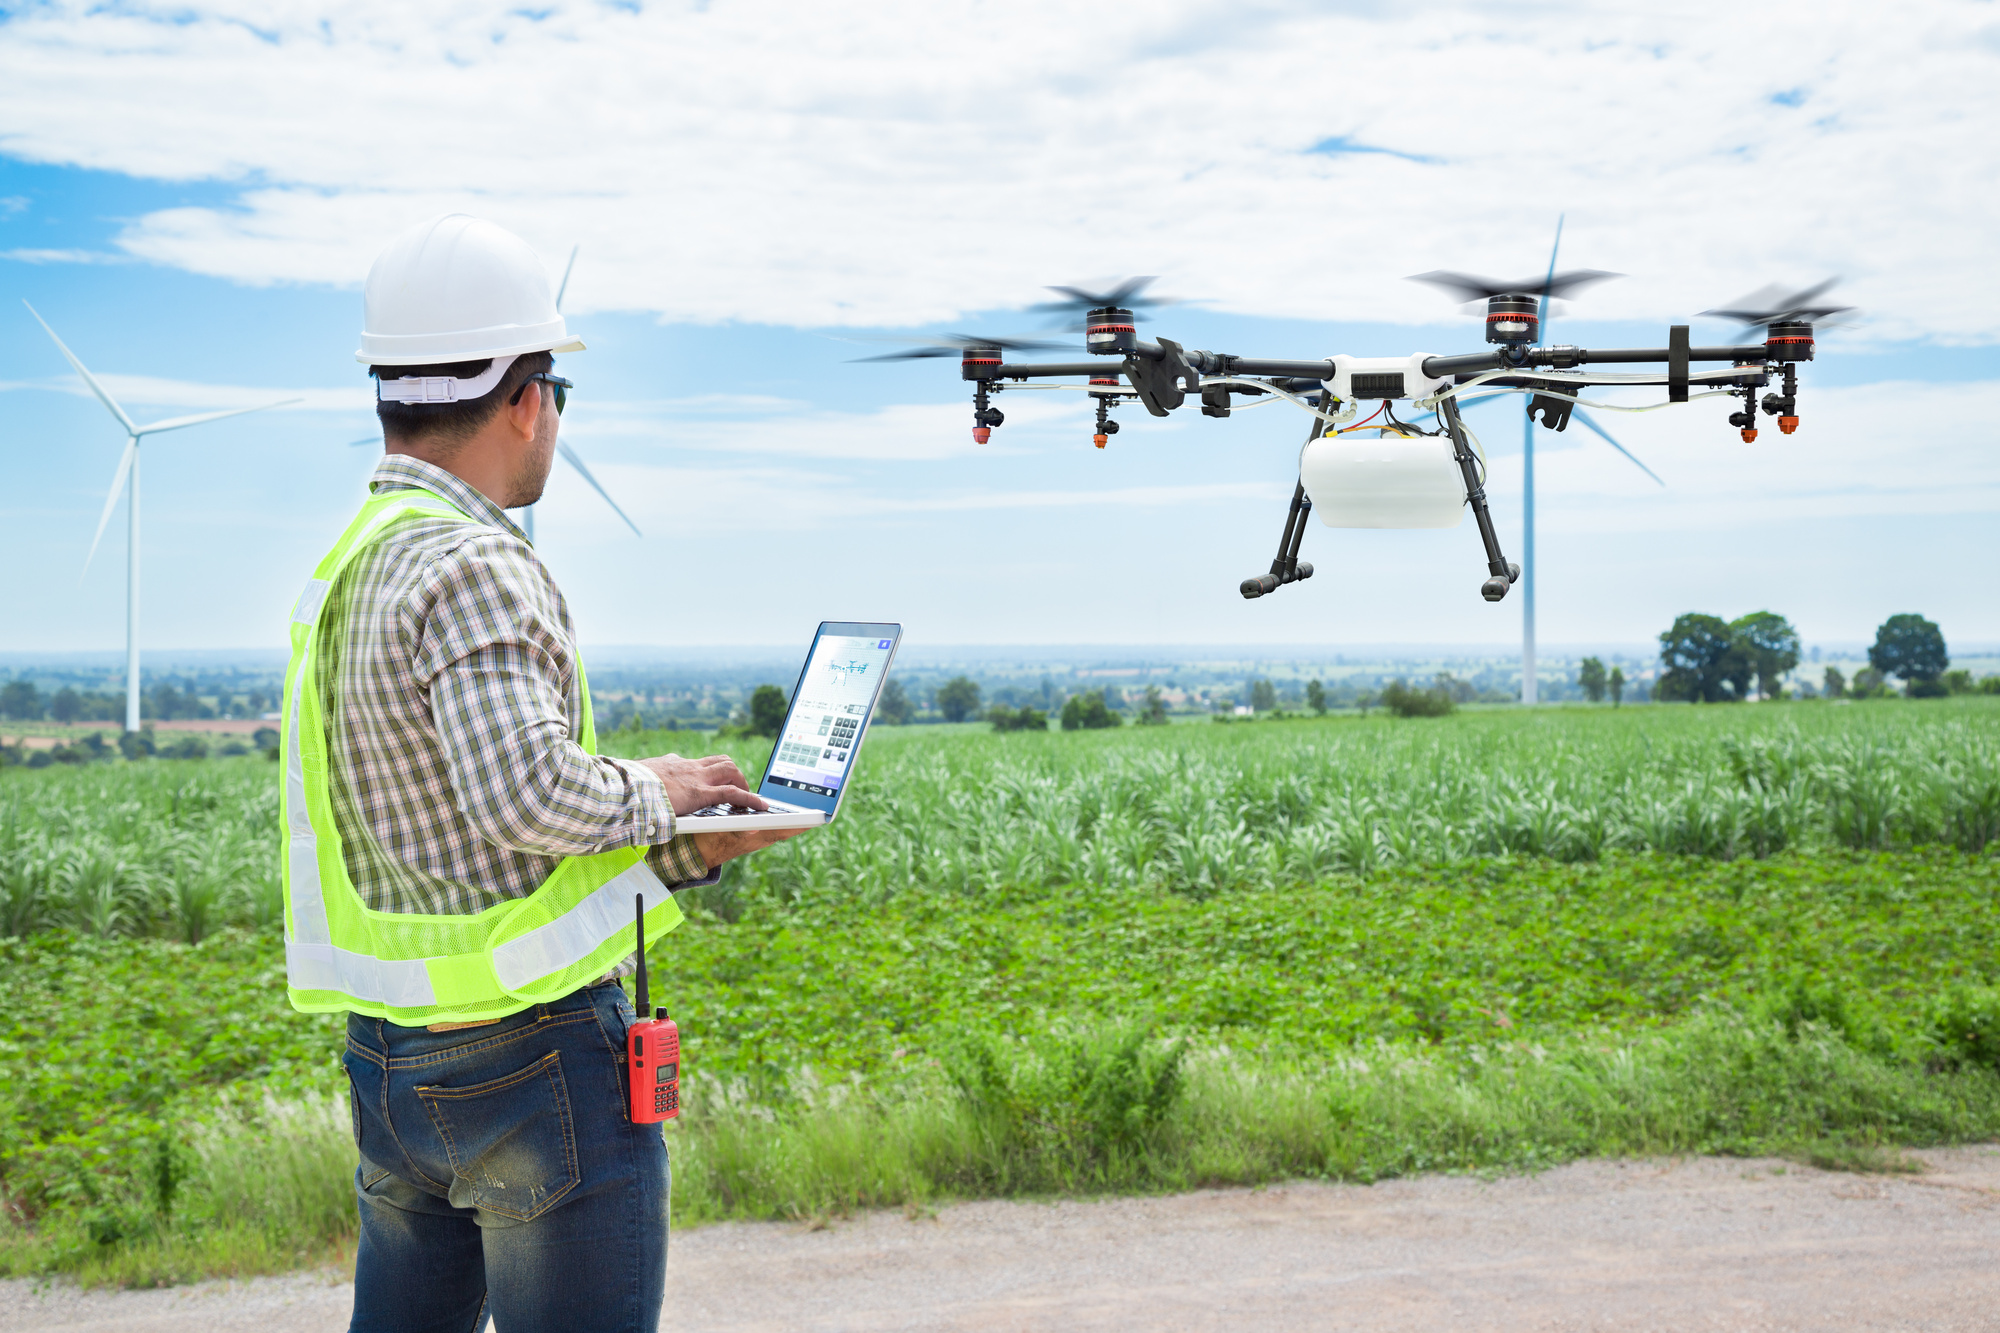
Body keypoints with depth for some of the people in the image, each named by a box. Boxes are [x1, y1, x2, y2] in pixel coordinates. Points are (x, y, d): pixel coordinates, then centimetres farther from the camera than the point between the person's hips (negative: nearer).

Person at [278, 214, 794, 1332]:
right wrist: (649, 790, -12)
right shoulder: (468, 568, -17)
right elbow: (530, 790, -32)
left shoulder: (347, 569, 12)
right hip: (533, 1056, -9)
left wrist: (686, 851, 11)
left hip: (390, 1065, 9)